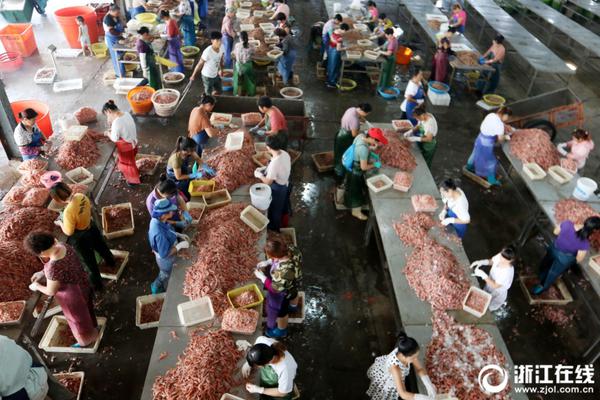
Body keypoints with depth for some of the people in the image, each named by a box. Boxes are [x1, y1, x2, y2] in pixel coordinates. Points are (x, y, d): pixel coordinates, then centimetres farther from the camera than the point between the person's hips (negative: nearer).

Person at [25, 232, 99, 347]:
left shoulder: (53, 268, -39)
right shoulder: (63, 246, -18)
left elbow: (51, 292, -21)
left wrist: (37, 286, -3)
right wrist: (43, 273, 2)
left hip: (73, 295, -7)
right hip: (82, 284, 7)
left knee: (78, 318, 24)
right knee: (85, 310, 34)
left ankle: (86, 340, 52)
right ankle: (92, 327, 63)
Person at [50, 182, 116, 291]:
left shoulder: (68, 212, -38)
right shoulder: (81, 196, -18)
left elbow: (69, 232, -23)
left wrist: (61, 223, -6)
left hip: (80, 237, -6)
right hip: (91, 226, 7)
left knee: (89, 261, 16)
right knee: (101, 247, 34)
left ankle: (97, 284, 37)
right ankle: (111, 262, 62)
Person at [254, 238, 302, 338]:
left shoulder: (283, 272, -49)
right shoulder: (292, 249, -29)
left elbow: (275, 288, -29)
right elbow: (281, 258, -5)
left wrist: (261, 276, -20)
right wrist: (267, 262, -12)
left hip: (283, 293, -6)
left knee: (280, 311, 25)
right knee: (293, 294, 39)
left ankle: (281, 331, 55)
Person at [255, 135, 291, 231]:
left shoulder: (275, 163, -38)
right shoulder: (285, 153, -13)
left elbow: (268, 182, -28)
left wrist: (259, 174, -10)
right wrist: (264, 169, 4)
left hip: (277, 189, -8)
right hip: (286, 184, 8)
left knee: (275, 209, 19)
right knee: (284, 206, 31)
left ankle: (275, 228, 43)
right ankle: (284, 223, 55)